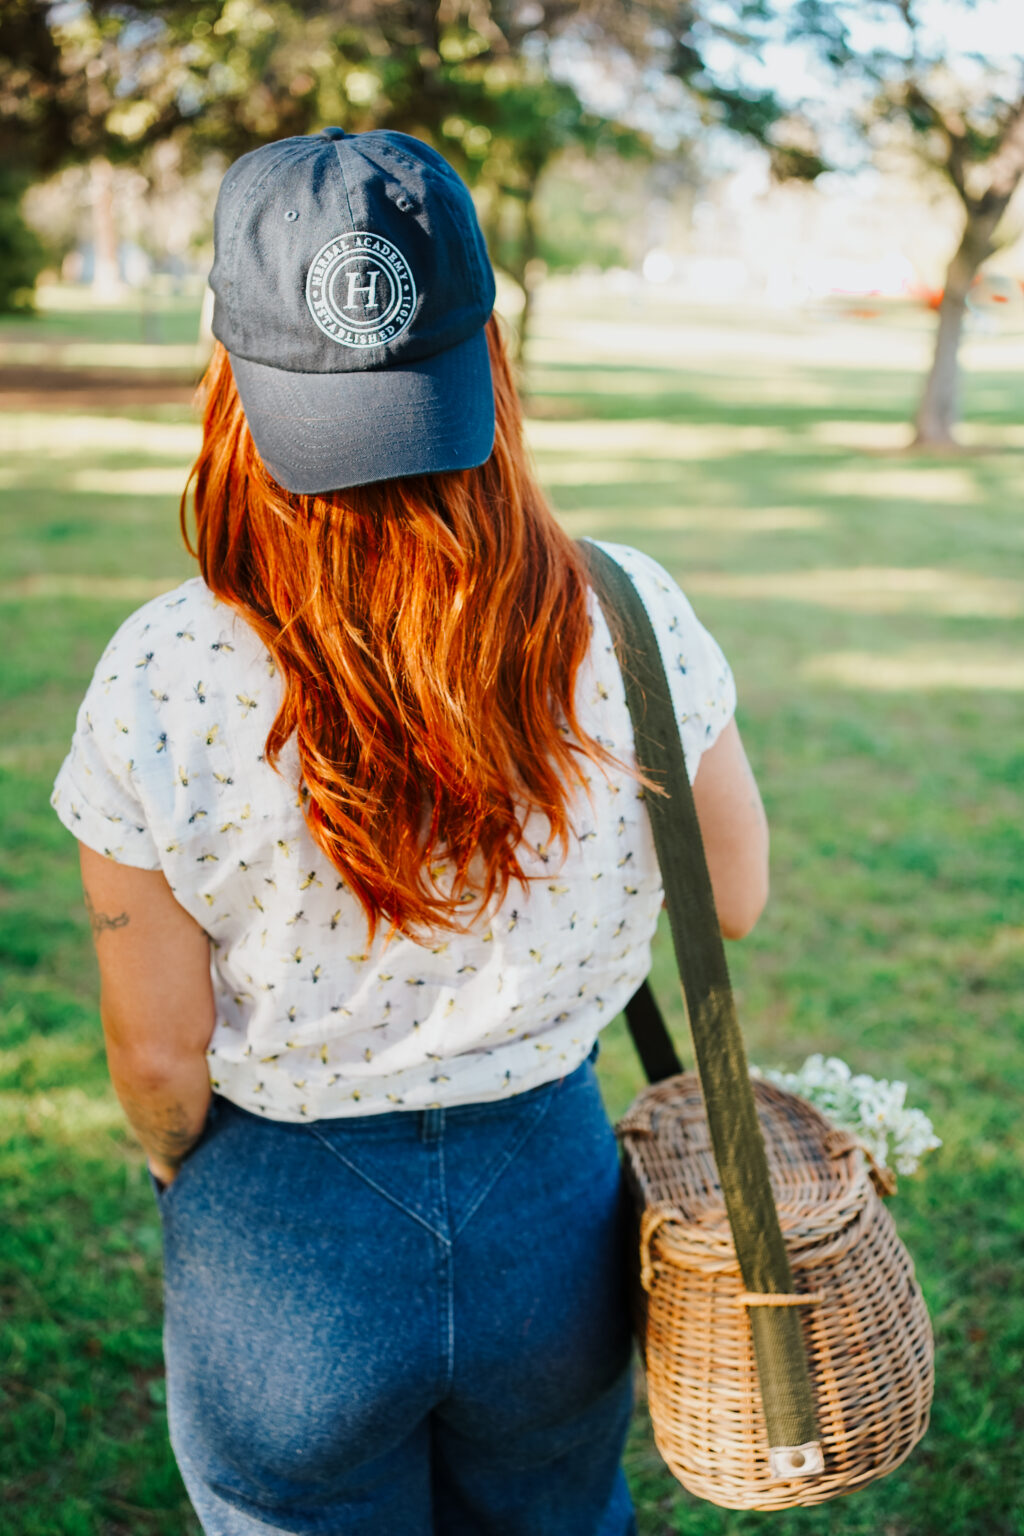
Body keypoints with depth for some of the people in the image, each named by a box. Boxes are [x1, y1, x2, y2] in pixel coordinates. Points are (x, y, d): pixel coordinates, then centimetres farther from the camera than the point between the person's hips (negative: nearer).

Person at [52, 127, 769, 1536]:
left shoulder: (157, 683, -23)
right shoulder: (631, 622, -18)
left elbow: (158, 1052, -12)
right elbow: (737, 900, -2)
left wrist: (183, 1168, 9)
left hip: (280, 1234, -1)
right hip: (550, 1202, 2)